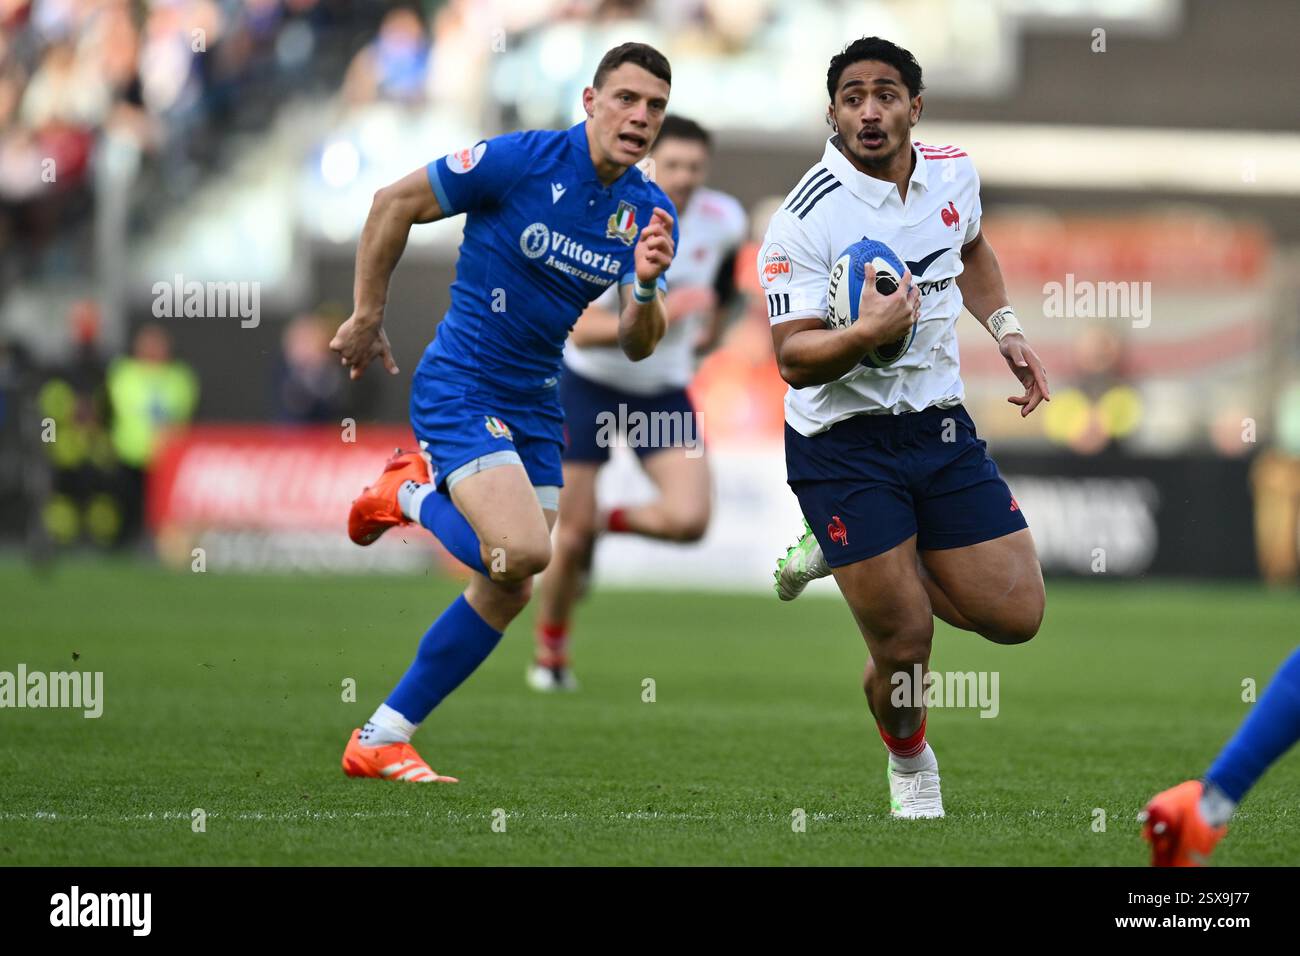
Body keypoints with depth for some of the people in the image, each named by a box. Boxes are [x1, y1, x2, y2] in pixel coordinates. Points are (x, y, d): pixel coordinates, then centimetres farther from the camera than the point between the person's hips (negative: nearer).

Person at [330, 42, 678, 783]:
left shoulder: (649, 213, 0)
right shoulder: (522, 160, -17)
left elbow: (637, 345, -3)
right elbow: (395, 203, -8)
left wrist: (647, 283, -24)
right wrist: (367, 317, -5)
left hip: (535, 407, 7)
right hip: (459, 389, -7)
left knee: (508, 593, 7)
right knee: (521, 550, -26)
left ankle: (379, 742, 19)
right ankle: (415, 493, 6)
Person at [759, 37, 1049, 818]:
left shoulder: (954, 174, 1)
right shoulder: (805, 220, -17)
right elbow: (794, 360, -20)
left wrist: (1006, 330, 14)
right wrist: (867, 334, -37)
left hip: (940, 425, 6)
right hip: (843, 445, -6)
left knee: (1015, 615, 0)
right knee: (906, 648, -7)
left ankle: (842, 553, 22)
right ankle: (911, 768, 27)